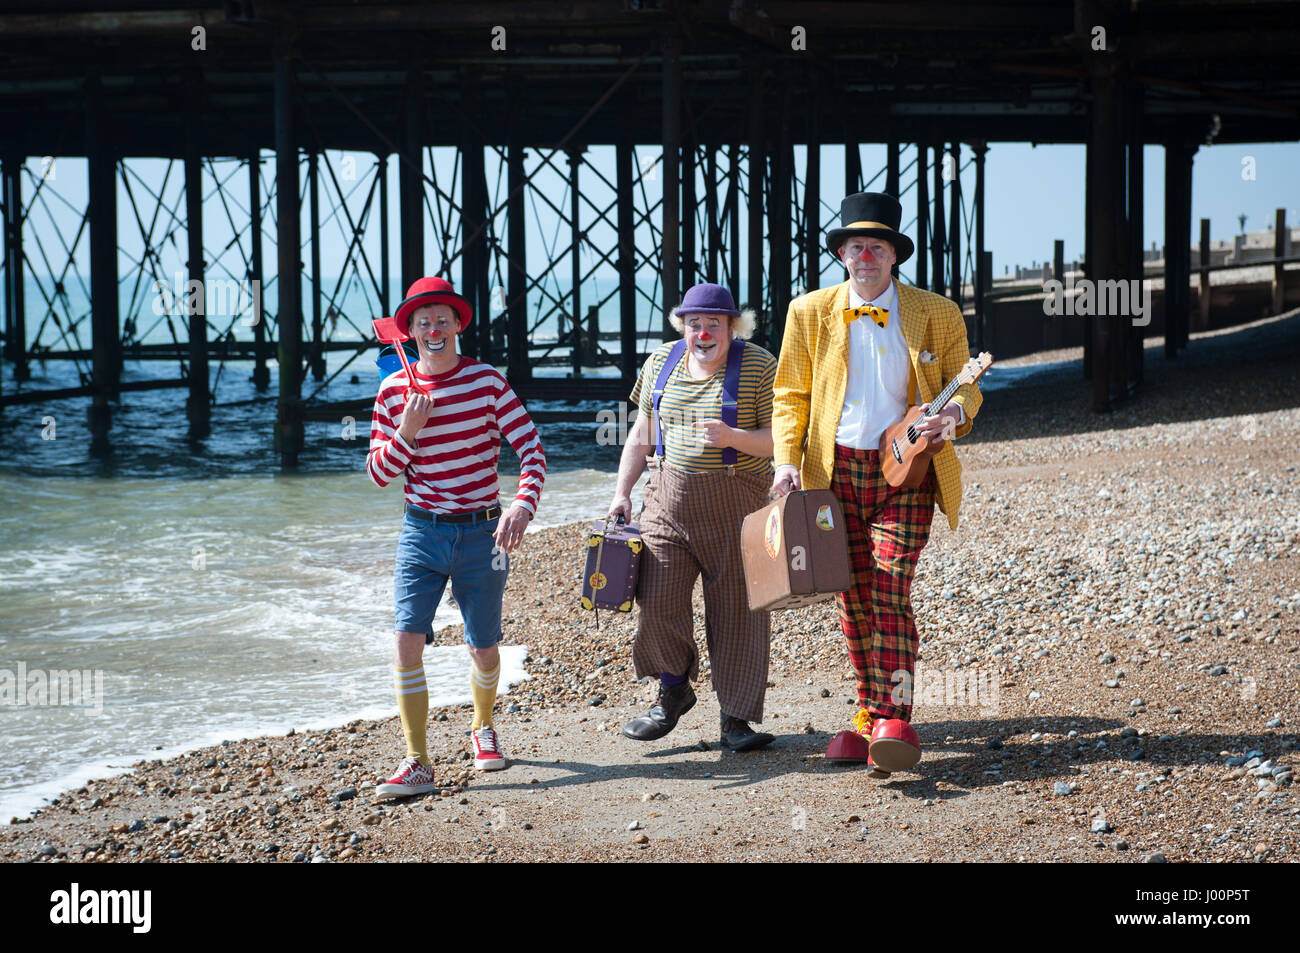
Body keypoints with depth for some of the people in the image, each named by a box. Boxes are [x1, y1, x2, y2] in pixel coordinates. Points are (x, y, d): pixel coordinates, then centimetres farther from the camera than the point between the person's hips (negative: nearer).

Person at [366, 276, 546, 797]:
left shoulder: (487, 381, -6)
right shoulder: (393, 392, 1)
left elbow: (532, 448, -8)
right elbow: (379, 474, 5)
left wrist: (523, 506, -25)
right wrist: (406, 433, -14)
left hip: (480, 534, -1)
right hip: (421, 533, 1)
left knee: (484, 652, 8)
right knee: (408, 641, -15)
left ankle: (483, 726, 39)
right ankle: (416, 764, -11)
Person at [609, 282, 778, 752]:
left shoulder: (758, 366, -5)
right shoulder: (662, 363, 8)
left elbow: (778, 439, -8)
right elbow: (642, 434, 16)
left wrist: (732, 437, -24)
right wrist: (622, 493, 9)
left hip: (735, 501, -3)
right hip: (669, 496, 3)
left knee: (737, 606, 0)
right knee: (657, 599, -4)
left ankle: (736, 718, 9)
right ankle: (673, 693, 20)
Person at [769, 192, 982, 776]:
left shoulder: (936, 315, 3)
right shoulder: (810, 312, 6)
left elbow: (965, 385, 10)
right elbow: (790, 394, 10)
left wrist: (954, 412, -13)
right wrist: (787, 460, -4)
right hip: (835, 470, 2)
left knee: (889, 589, -14)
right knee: (852, 596, 6)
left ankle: (893, 721, -16)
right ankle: (870, 708, 21)